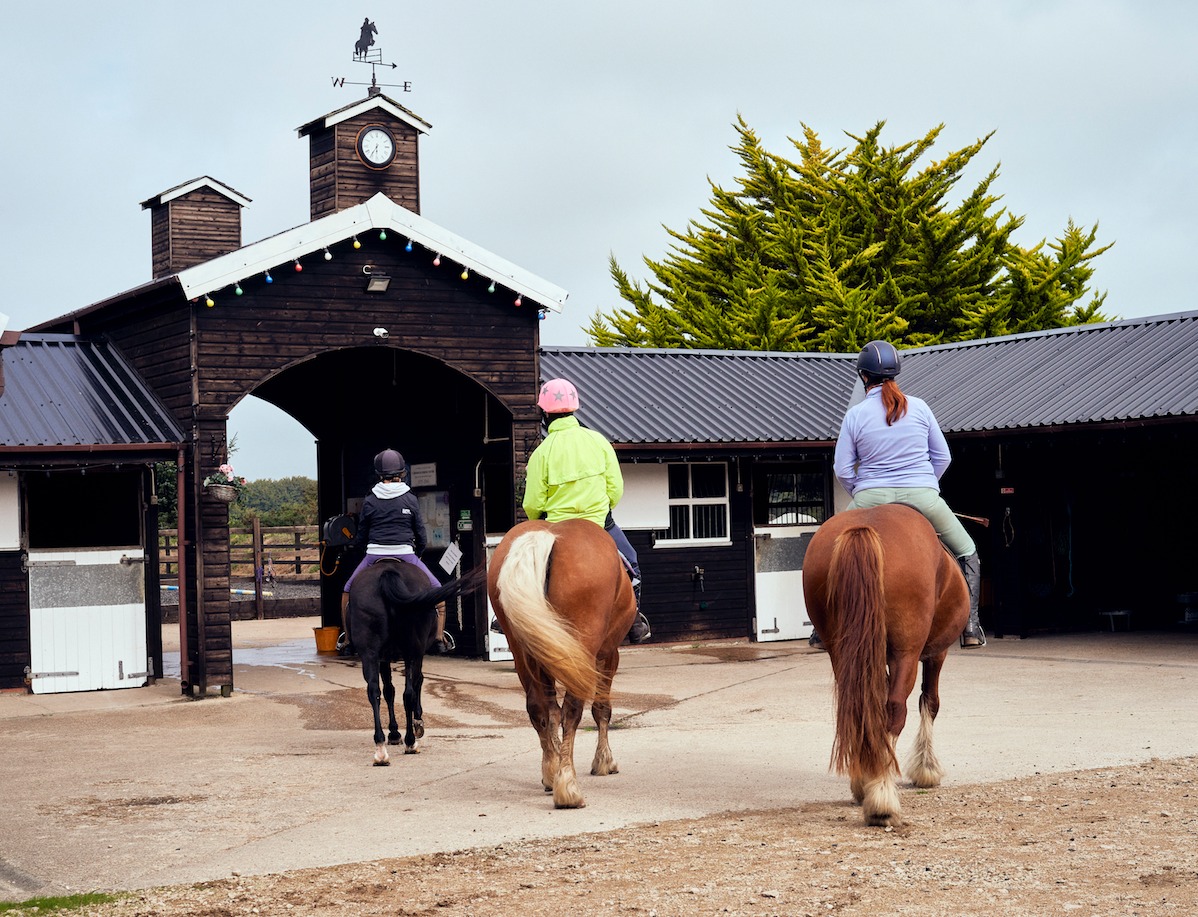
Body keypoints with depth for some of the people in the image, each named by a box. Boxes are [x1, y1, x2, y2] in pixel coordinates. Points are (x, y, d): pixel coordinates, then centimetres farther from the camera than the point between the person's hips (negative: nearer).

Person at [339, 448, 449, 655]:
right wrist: (417, 553, 25)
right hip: (405, 554, -1)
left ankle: (348, 640, 16)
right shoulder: (411, 499, 1)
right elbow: (421, 535, 6)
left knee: (348, 591, 22)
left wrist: (356, 544, 31)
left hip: (375, 555, 1)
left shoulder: (370, 501, 2)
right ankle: (439, 638, 3)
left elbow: (361, 537, 8)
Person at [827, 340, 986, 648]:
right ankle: (971, 626, 9)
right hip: (923, 496, 1)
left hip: (871, 498, 0)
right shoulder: (919, 407, 2)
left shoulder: (855, 414, -3)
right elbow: (943, 457, 8)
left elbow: (842, 470, -1)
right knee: (966, 552, 19)